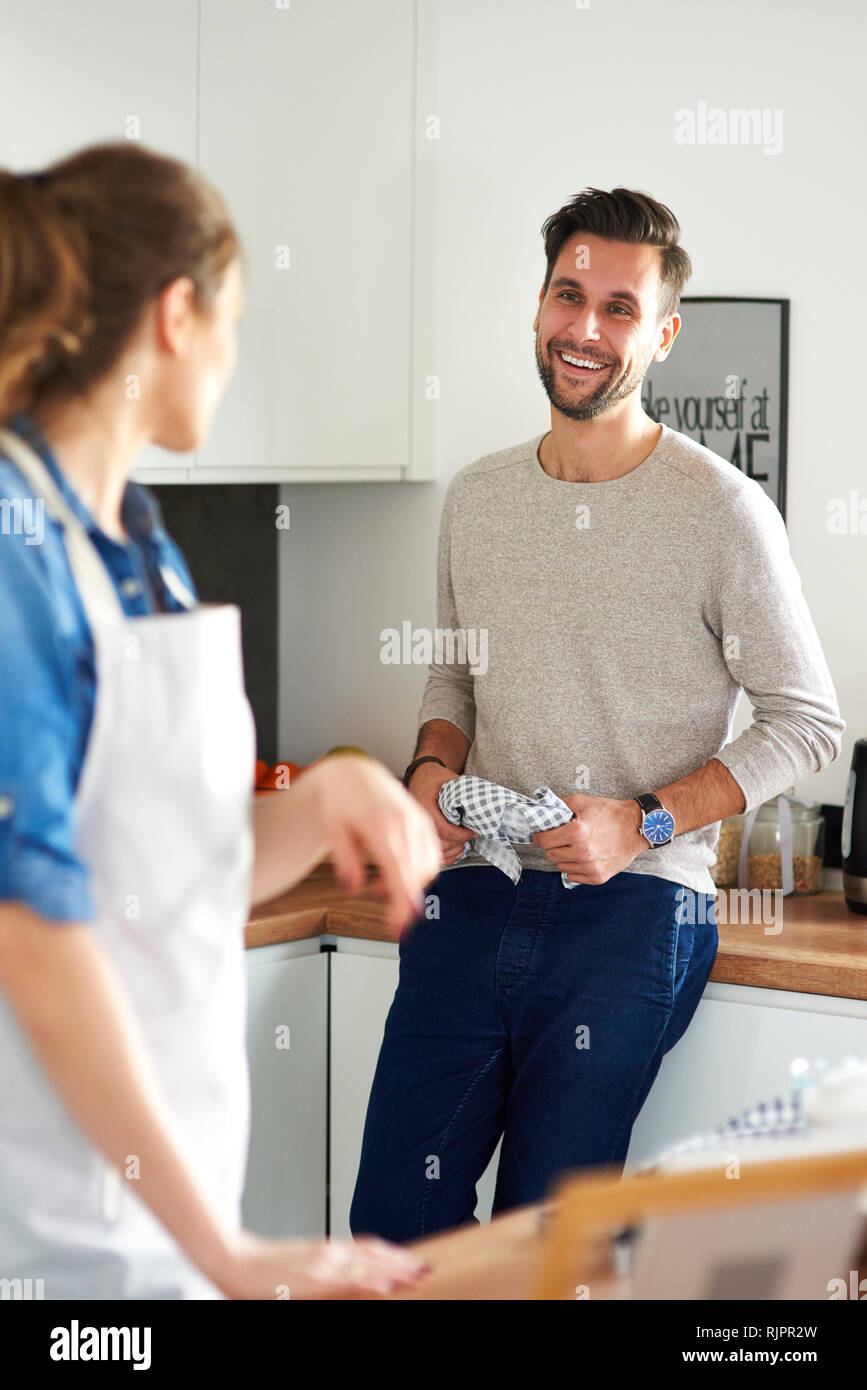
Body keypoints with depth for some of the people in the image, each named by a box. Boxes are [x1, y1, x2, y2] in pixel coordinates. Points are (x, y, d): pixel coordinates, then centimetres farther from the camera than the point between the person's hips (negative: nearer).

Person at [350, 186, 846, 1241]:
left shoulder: (722, 511, -7)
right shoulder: (476, 498, 11)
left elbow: (807, 722, -3)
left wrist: (644, 822, -13)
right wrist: (434, 768, 2)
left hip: (633, 912, -5)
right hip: (473, 895, 5)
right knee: (390, 1218, 4)